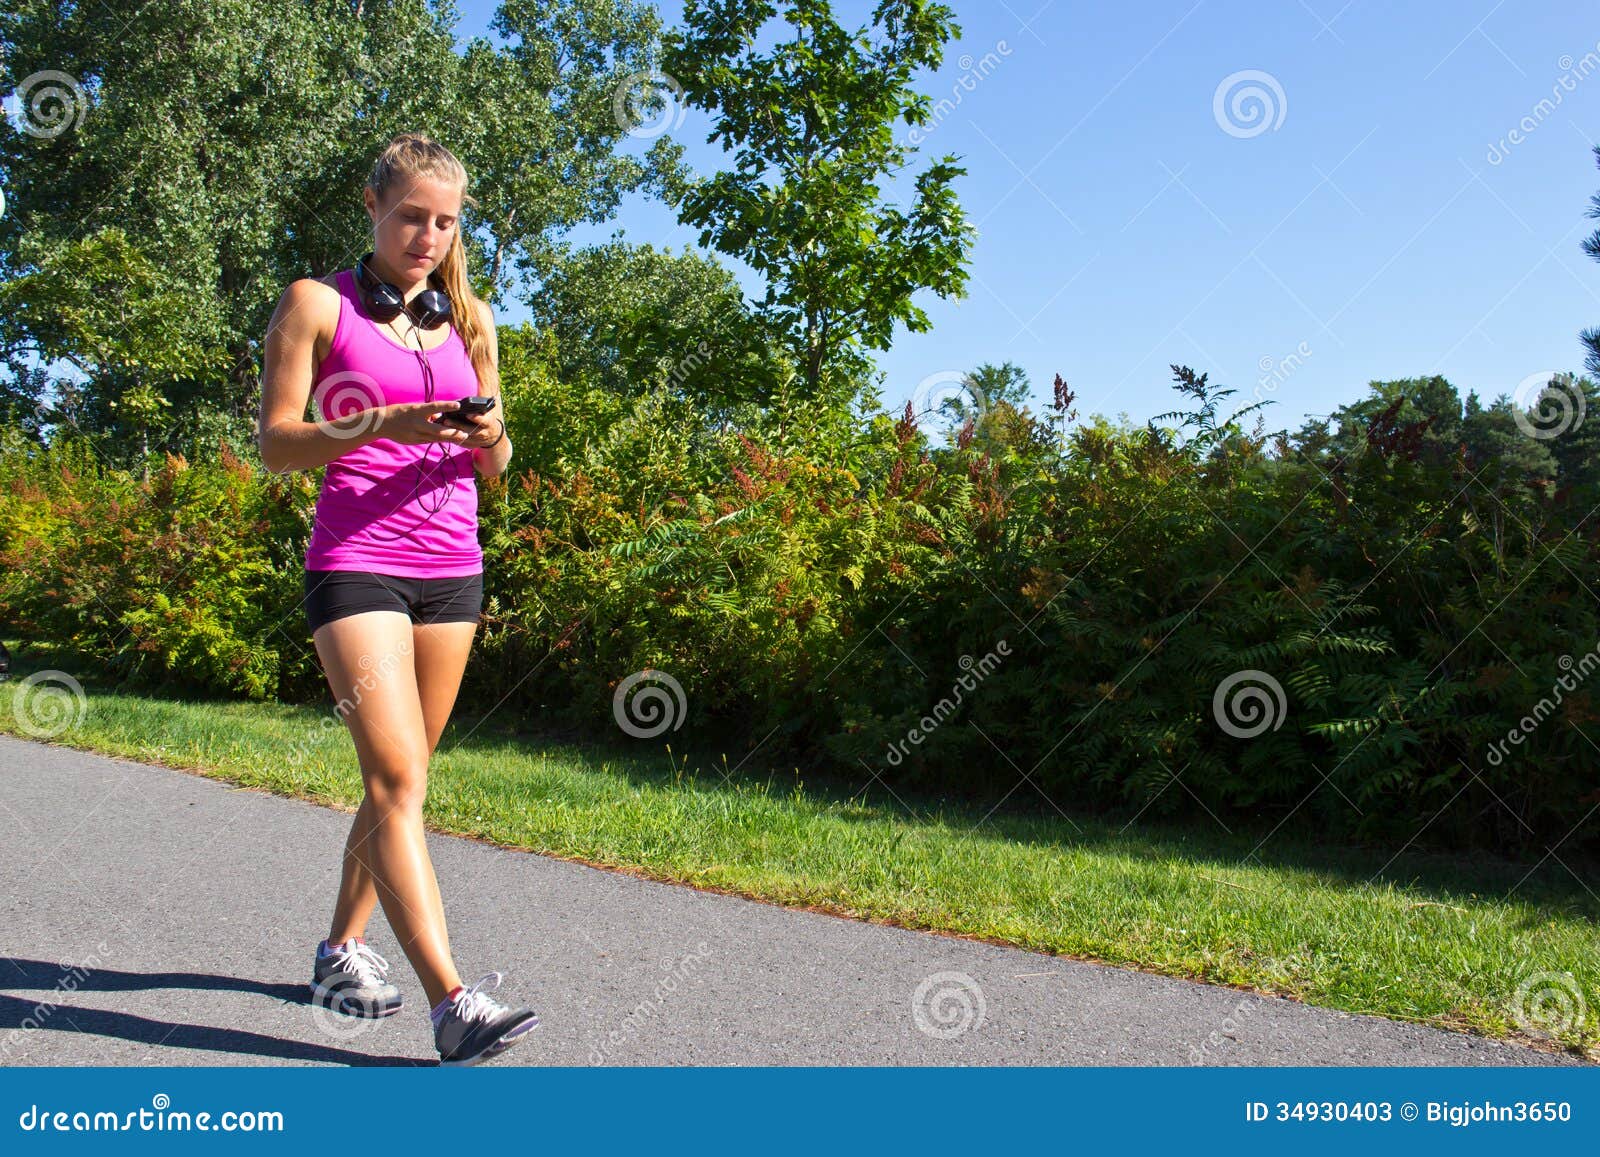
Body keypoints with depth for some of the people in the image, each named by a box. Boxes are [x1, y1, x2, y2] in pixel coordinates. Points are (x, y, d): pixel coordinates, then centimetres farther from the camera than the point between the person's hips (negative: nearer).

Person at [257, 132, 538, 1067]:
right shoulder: (319, 303, 3)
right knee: (395, 778, -15)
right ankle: (454, 1003, -19)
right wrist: (383, 425, -19)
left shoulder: (470, 320, 15)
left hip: (452, 567, 5)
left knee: (403, 779, 9)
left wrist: (490, 437, -7)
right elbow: (276, 444, -3)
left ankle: (343, 949, 27)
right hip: (355, 561, -5)